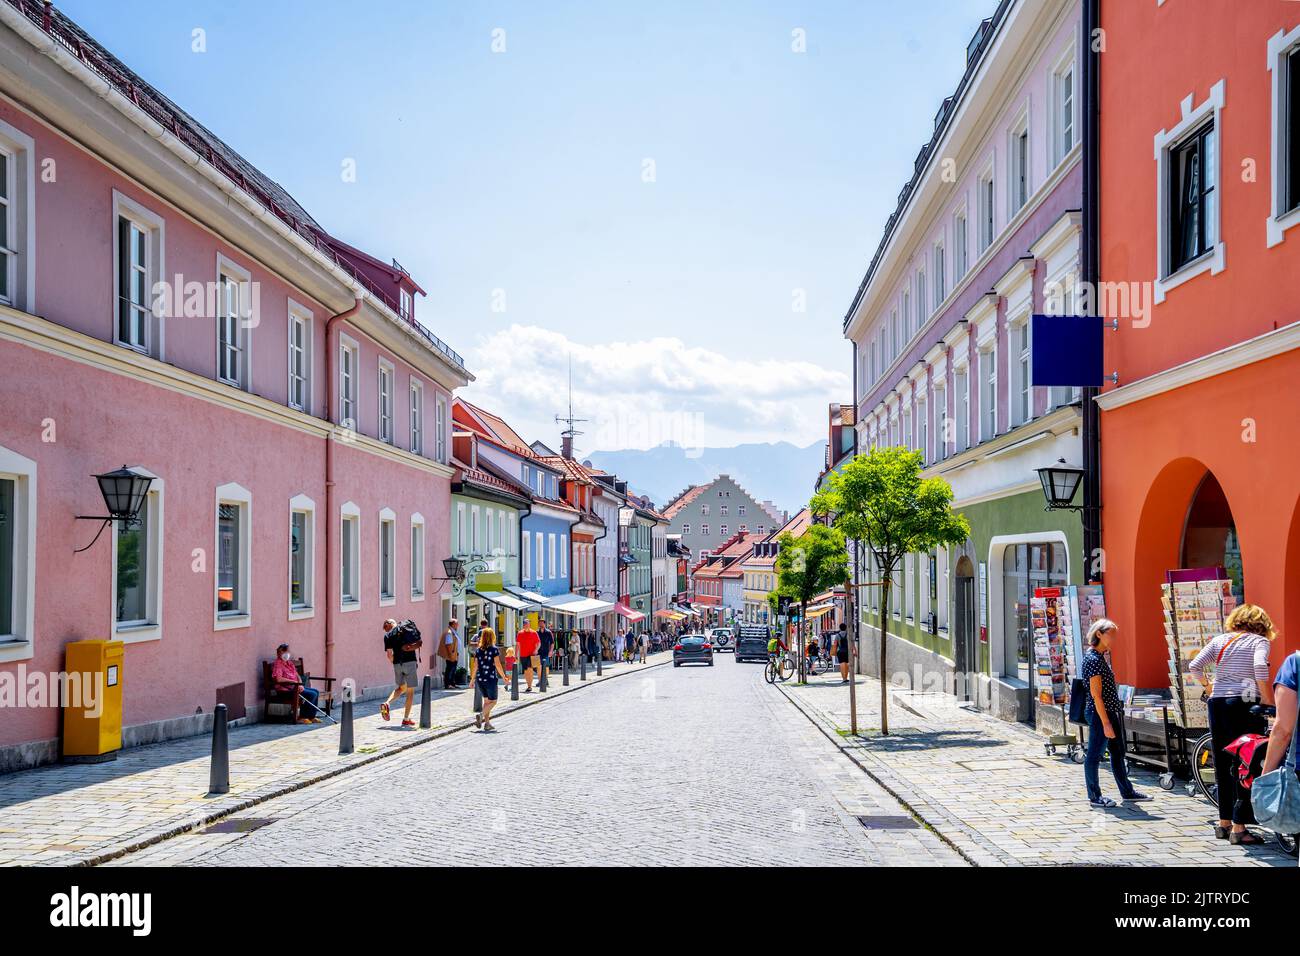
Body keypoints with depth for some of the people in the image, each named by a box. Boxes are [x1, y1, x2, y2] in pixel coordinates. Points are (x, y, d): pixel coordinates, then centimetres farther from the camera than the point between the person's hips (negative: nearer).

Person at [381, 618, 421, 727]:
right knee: (410, 691, 7)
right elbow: (419, 643, -4)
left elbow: (389, 654, 2)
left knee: (401, 688, 23)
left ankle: (387, 704, 0)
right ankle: (406, 719, 7)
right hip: (410, 662, -2)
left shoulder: (387, 635, 4)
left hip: (397, 664, 2)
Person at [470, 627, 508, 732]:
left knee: (487, 701, 16)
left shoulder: (478, 650, 4)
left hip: (480, 679, 5)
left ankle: (487, 723, 14)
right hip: (491, 679, -5)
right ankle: (481, 716, -16)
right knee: (493, 701, 6)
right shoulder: (494, 649, -8)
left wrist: (472, 679, 12)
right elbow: (497, 665, -10)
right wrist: (504, 677, -1)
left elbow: (475, 666, 5)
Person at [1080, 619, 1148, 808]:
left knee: (1118, 753, 17)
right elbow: (1096, 695, -21)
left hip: (1111, 712, 10)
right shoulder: (1093, 659, -18)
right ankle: (1094, 797, 9)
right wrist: (1106, 723, -21)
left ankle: (1127, 792, 28)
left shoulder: (1100, 656, 13)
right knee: (1094, 755, 1)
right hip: (1100, 714, -10)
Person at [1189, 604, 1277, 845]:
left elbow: (1194, 666, 5)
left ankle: (1224, 823, 21)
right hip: (1244, 704, -5)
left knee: (1223, 765, 13)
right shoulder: (1259, 641, 1)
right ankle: (1238, 828, -3)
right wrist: (1270, 704, -14)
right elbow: (1260, 667, -18)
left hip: (1217, 703, 5)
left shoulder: (1220, 640, 13)